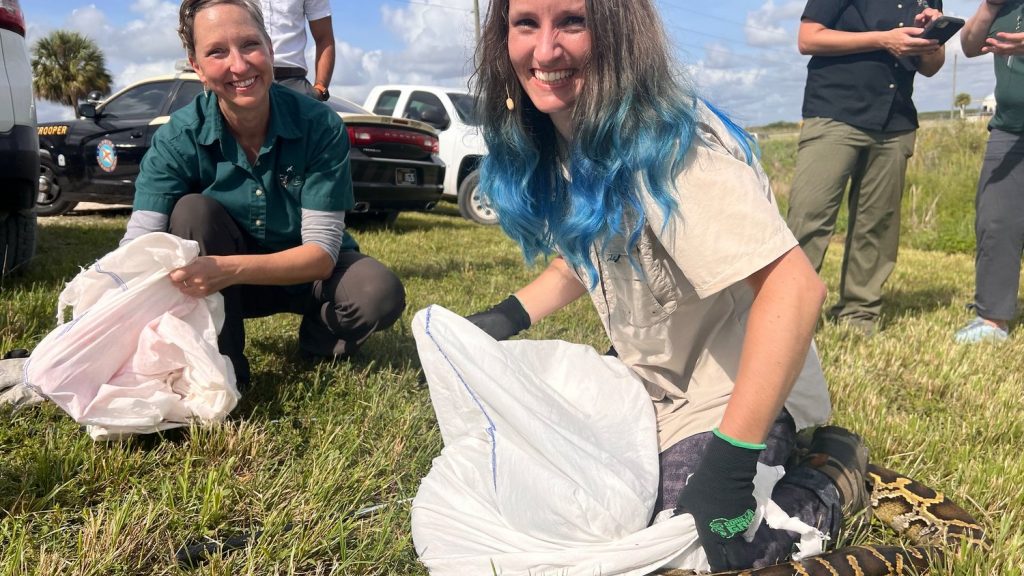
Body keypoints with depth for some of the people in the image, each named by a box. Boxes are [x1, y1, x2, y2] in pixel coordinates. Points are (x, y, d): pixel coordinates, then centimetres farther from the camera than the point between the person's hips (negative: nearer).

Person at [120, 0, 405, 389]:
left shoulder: (321, 126, -23)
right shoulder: (177, 139, -19)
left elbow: (321, 251, -27)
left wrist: (230, 269, -44)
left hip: (309, 271, -1)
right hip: (222, 284, 1)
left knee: (381, 296, -32)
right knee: (193, 211, -28)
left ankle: (320, 339, 2)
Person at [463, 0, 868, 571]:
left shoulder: (666, 146, -29)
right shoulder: (557, 142, -2)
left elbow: (796, 287, -35)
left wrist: (729, 463, -36)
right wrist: (509, 316, 2)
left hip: (735, 393, -8)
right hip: (652, 381, 8)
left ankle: (830, 482, 9)